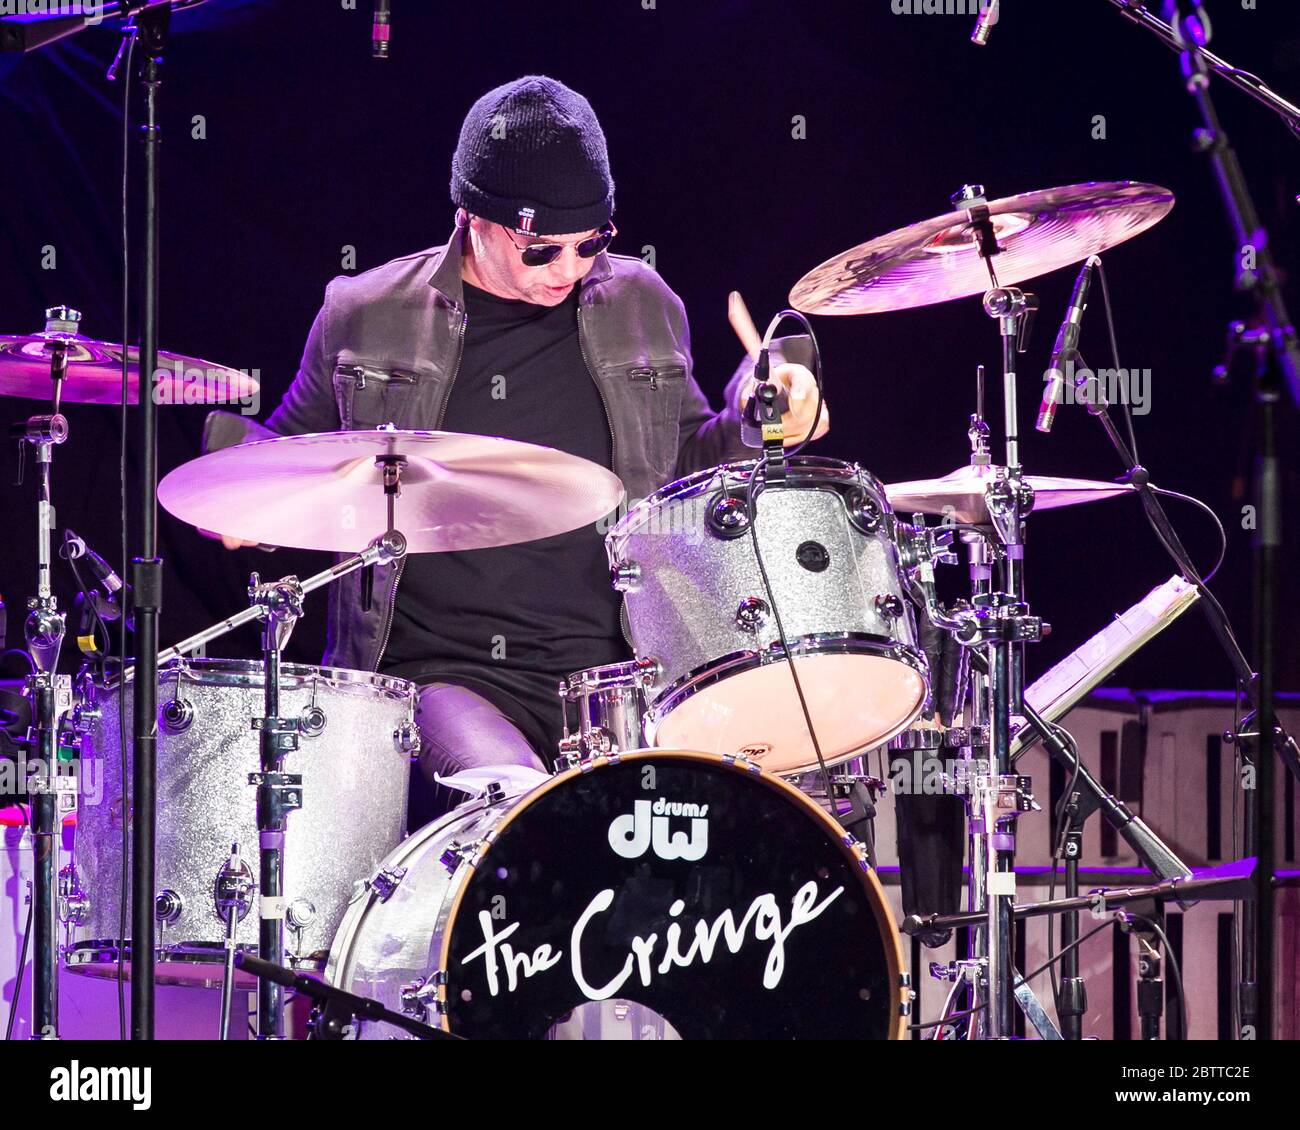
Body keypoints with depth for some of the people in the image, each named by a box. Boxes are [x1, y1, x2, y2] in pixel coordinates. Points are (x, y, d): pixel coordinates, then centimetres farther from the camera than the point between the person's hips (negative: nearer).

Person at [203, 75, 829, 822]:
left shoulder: (641, 307, 10)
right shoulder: (368, 317, 3)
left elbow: (686, 459, 24)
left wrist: (754, 422, 3)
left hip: (608, 674, 3)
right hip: (434, 670, -3)